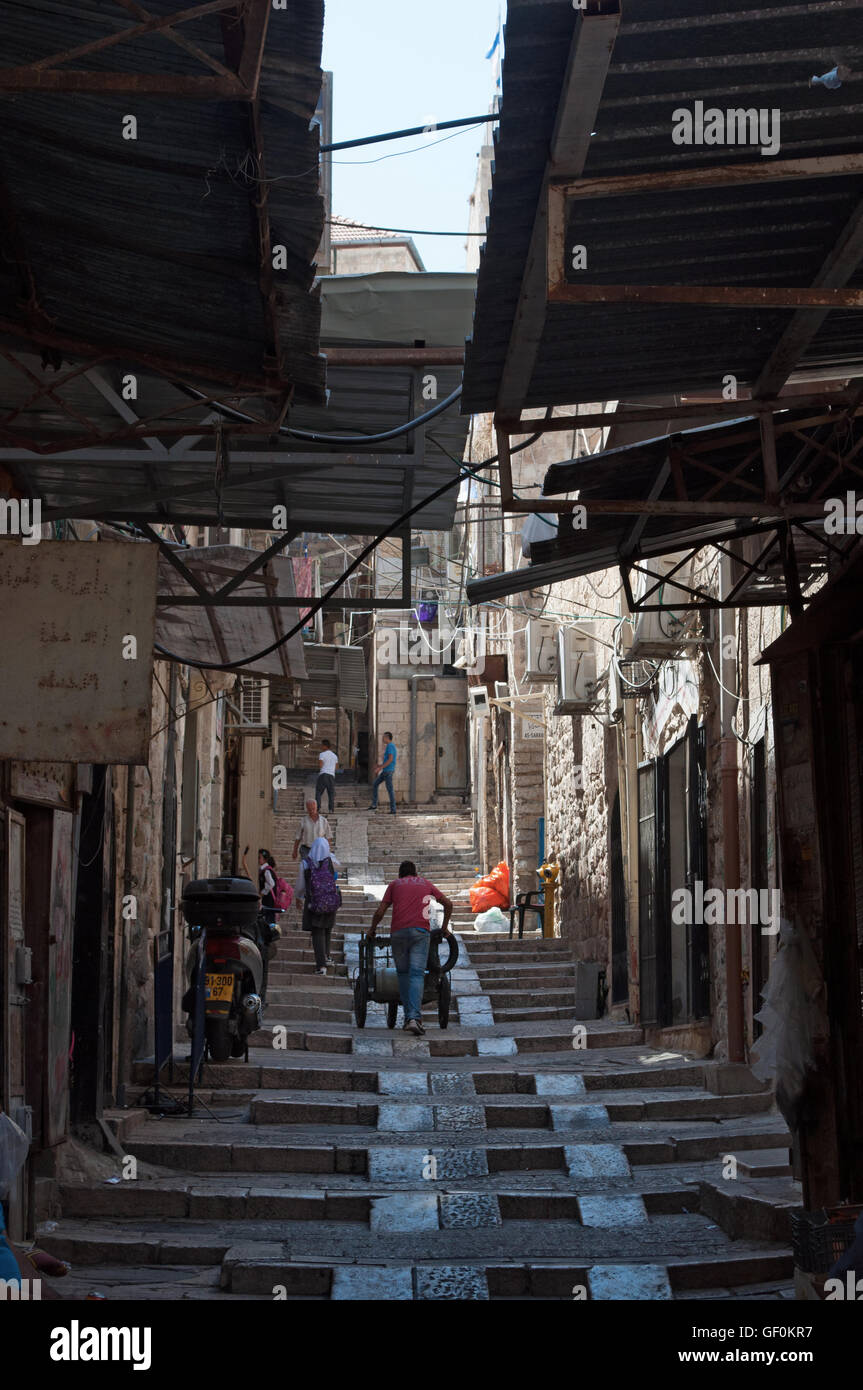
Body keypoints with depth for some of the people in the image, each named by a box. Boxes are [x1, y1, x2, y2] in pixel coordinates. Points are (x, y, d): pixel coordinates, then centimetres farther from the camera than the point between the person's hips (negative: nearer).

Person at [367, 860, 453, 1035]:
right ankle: (414, 1018, -23)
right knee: (417, 974, -7)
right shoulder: (426, 883, 23)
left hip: (398, 932, 0)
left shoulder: (394, 884, 19)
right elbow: (447, 903, 23)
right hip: (420, 931, 0)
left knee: (403, 973, 14)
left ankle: (408, 1016, 9)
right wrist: (445, 927, 32)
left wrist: (371, 930, 25)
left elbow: (381, 911, 11)